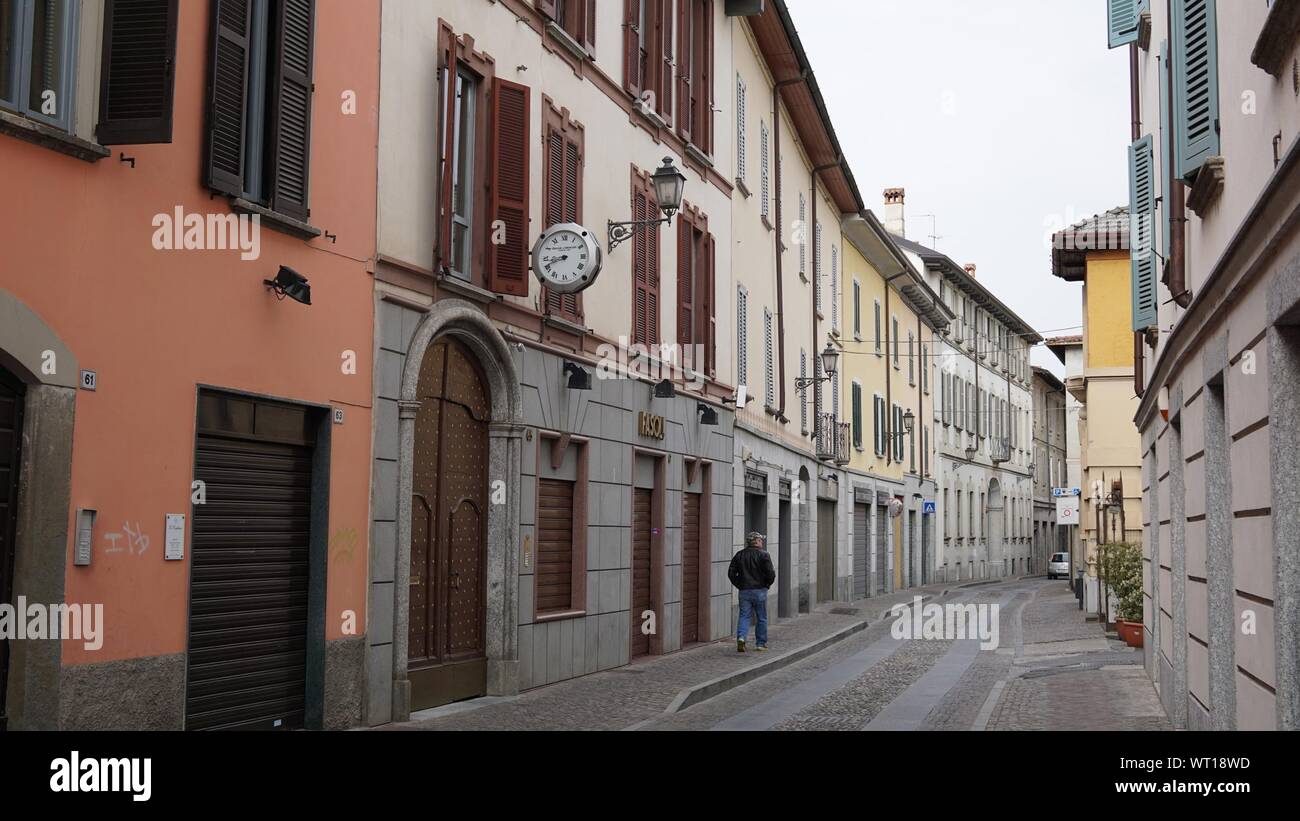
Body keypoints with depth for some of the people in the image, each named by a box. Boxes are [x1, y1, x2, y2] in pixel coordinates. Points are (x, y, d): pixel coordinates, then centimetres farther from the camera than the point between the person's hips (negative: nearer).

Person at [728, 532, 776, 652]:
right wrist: (767, 584, 4)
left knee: (744, 616, 5)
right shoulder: (764, 555, -5)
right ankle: (761, 644, 14)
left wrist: (739, 585, 11)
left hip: (744, 591, 3)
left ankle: (741, 637, -18)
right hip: (760, 591, -3)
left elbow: (731, 573, 4)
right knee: (761, 618, 9)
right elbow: (771, 573, -13)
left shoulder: (739, 555, 7)